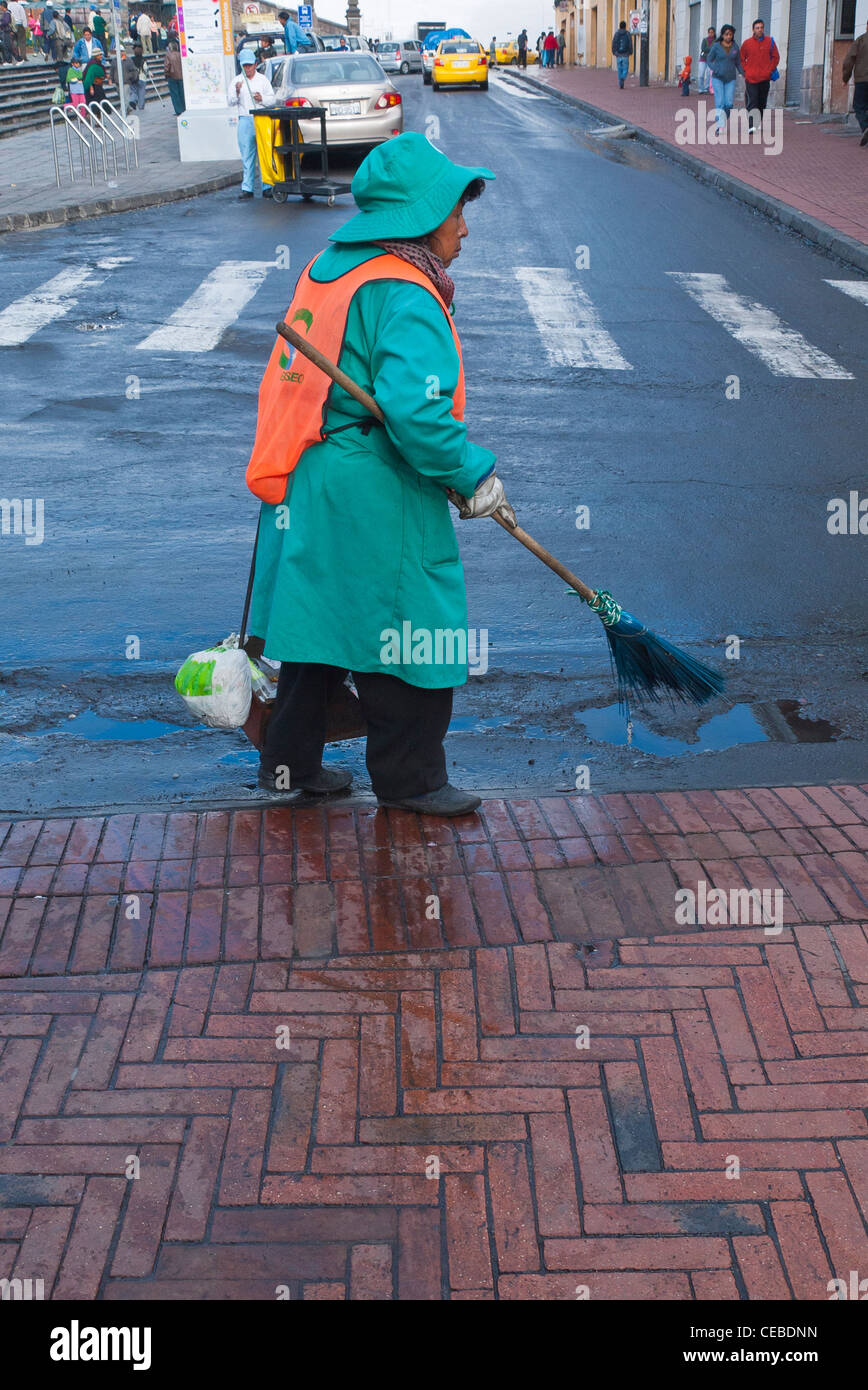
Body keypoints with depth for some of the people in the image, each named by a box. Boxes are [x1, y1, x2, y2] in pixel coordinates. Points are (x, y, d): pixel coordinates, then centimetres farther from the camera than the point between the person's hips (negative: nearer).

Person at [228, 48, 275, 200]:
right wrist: (237, 92, -17)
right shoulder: (237, 81, 10)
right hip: (245, 121, 0)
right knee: (247, 156, 0)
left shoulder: (263, 80, 10)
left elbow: (273, 99, 10)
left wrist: (262, 99, -9)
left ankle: (267, 187, 2)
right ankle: (247, 188, 3)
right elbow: (231, 102, 2)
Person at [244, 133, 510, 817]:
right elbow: (414, 410, -30)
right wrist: (474, 476, -19)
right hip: (373, 497, -9)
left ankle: (291, 761, 30)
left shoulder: (330, 267, 11)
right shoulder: (406, 298, -18)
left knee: (324, 618, 19)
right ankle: (409, 779, 18)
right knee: (411, 632, 4)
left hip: (307, 480, 10)